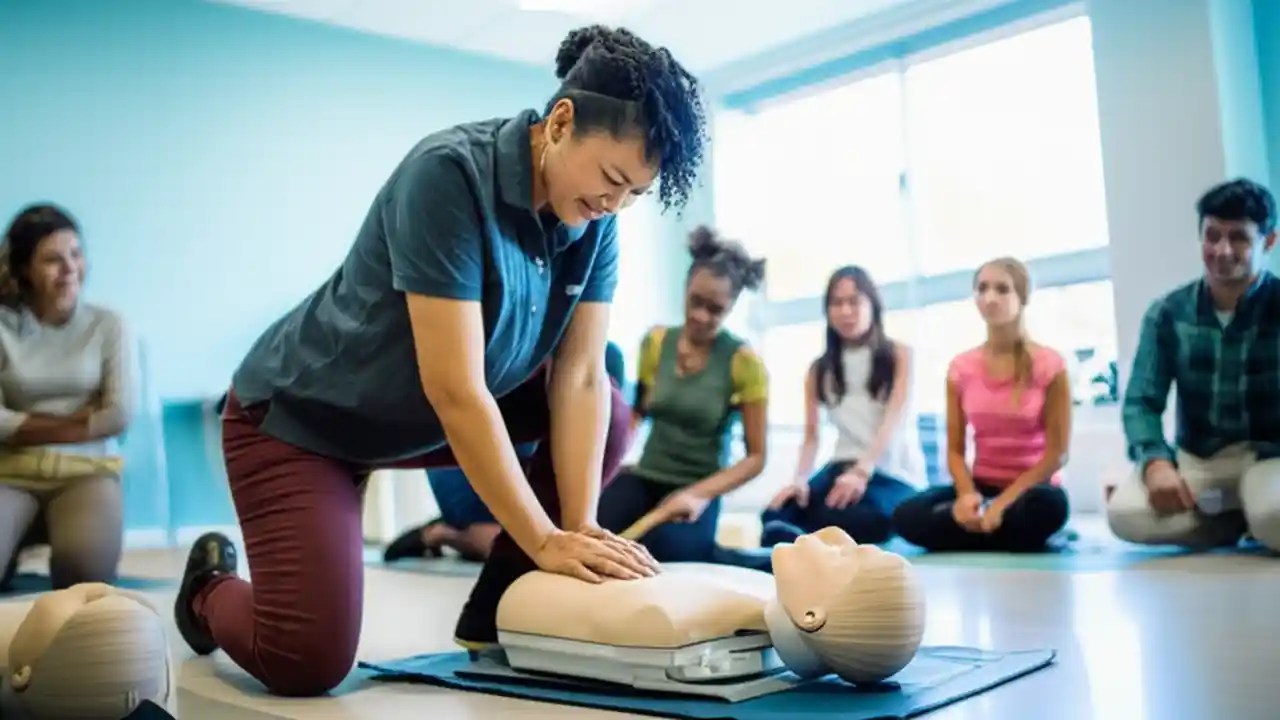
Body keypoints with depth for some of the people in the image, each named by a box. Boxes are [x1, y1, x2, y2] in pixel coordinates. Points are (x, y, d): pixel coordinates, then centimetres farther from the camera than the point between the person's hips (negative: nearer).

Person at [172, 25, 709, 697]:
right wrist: (545, 542, -28)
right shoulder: (449, 174, -30)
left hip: (419, 417, 7)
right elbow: (454, 391, -33)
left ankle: (491, 615, 6)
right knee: (308, 663, -14)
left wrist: (581, 526, -18)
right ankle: (213, 591, 20)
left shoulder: (594, 219, -11)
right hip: (299, 415, -6)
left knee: (610, 419, -4)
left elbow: (580, 379, -10)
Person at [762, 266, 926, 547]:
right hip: (844, 467, 3)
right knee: (777, 516, -31)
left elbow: (894, 420, -9)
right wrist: (800, 479, -19)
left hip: (894, 474, -2)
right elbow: (811, 435, 4)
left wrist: (862, 472, -28)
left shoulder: (899, 355, 6)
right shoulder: (819, 369, 15)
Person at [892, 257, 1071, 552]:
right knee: (907, 516, -25)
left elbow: (1057, 453, -9)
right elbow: (955, 449, 2)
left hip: (1029, 490, -3)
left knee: (1048, 504, -40)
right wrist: (967, 494, -19)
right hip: (982, 486, 3)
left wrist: (1004, 502, -19)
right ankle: (1018, 537, -12)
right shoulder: (961, 368, 3)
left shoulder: (1048, 364, -6)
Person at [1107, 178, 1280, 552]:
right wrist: (1156, 462, -24)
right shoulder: (1167, 313, 0)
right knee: (1125, 514, -27)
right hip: (1196, 459, 3)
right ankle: (1247, 519, -2)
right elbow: (1142, 402, -4)